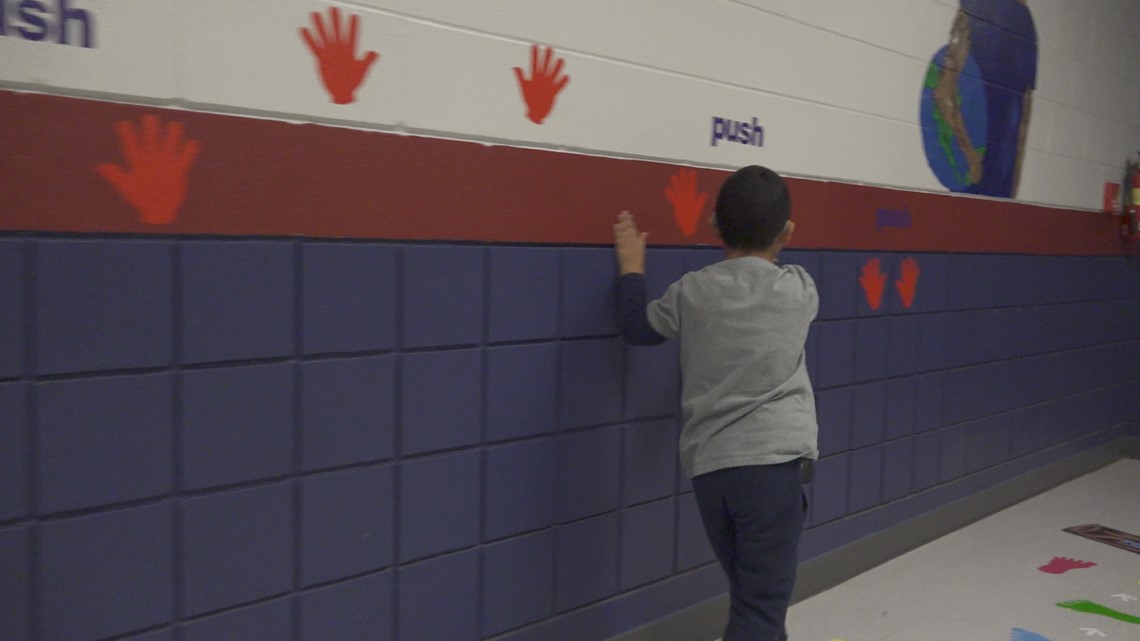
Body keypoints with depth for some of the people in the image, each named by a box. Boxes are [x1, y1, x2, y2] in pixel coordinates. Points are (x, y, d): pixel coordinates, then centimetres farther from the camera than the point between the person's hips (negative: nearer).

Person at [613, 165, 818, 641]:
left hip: (709, 466, 3)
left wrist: (631, 267, 31)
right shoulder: (799, 289, 3)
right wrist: (772, 242, 39)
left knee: (753, 595, 21)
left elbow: (638, 328, 19)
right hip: (773, 459, -3)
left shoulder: (692, 292, 4)